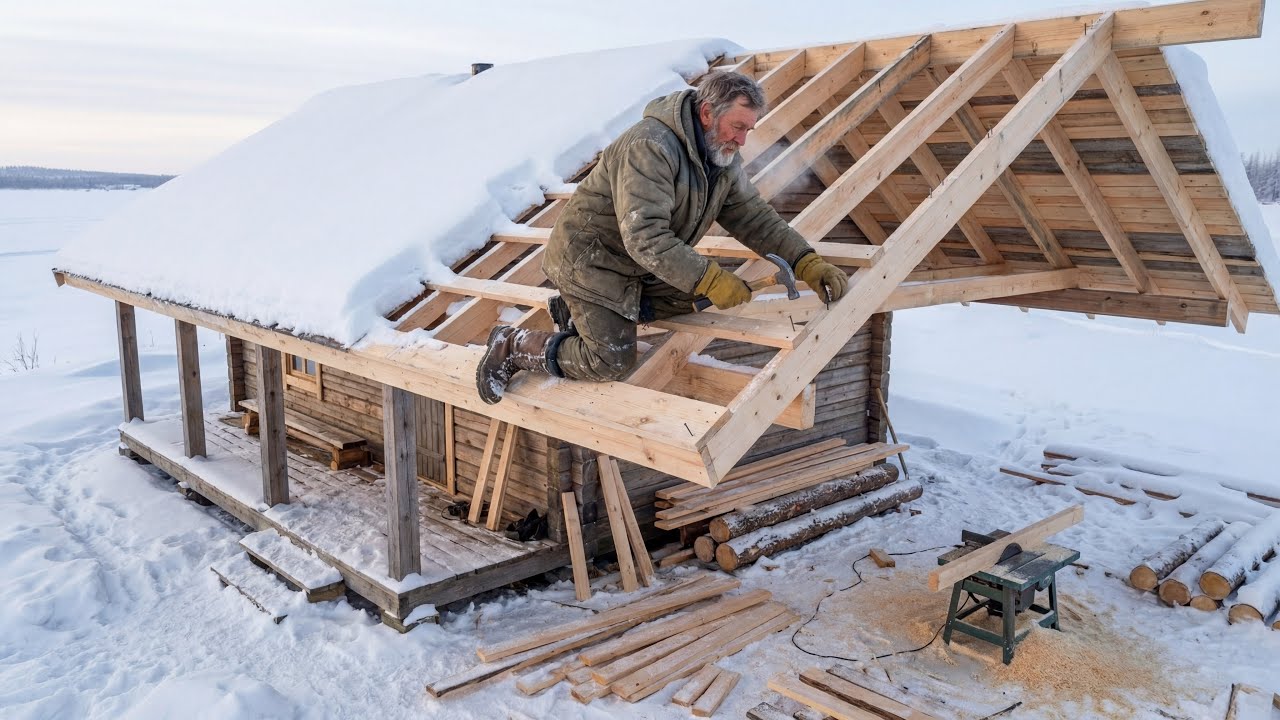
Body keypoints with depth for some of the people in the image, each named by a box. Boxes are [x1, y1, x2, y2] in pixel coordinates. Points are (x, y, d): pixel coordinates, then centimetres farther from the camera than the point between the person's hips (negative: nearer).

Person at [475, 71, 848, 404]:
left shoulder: (722, 156, -2)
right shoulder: (651, 147, -30)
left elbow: (753, 216, -1)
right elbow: (645, 237, -35)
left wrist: (807, 263, -12)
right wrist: (709, 279, -36)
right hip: (589, 257, -9)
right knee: (612, 363, -12)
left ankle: (580, 312, 15)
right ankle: (513, 345, 8)